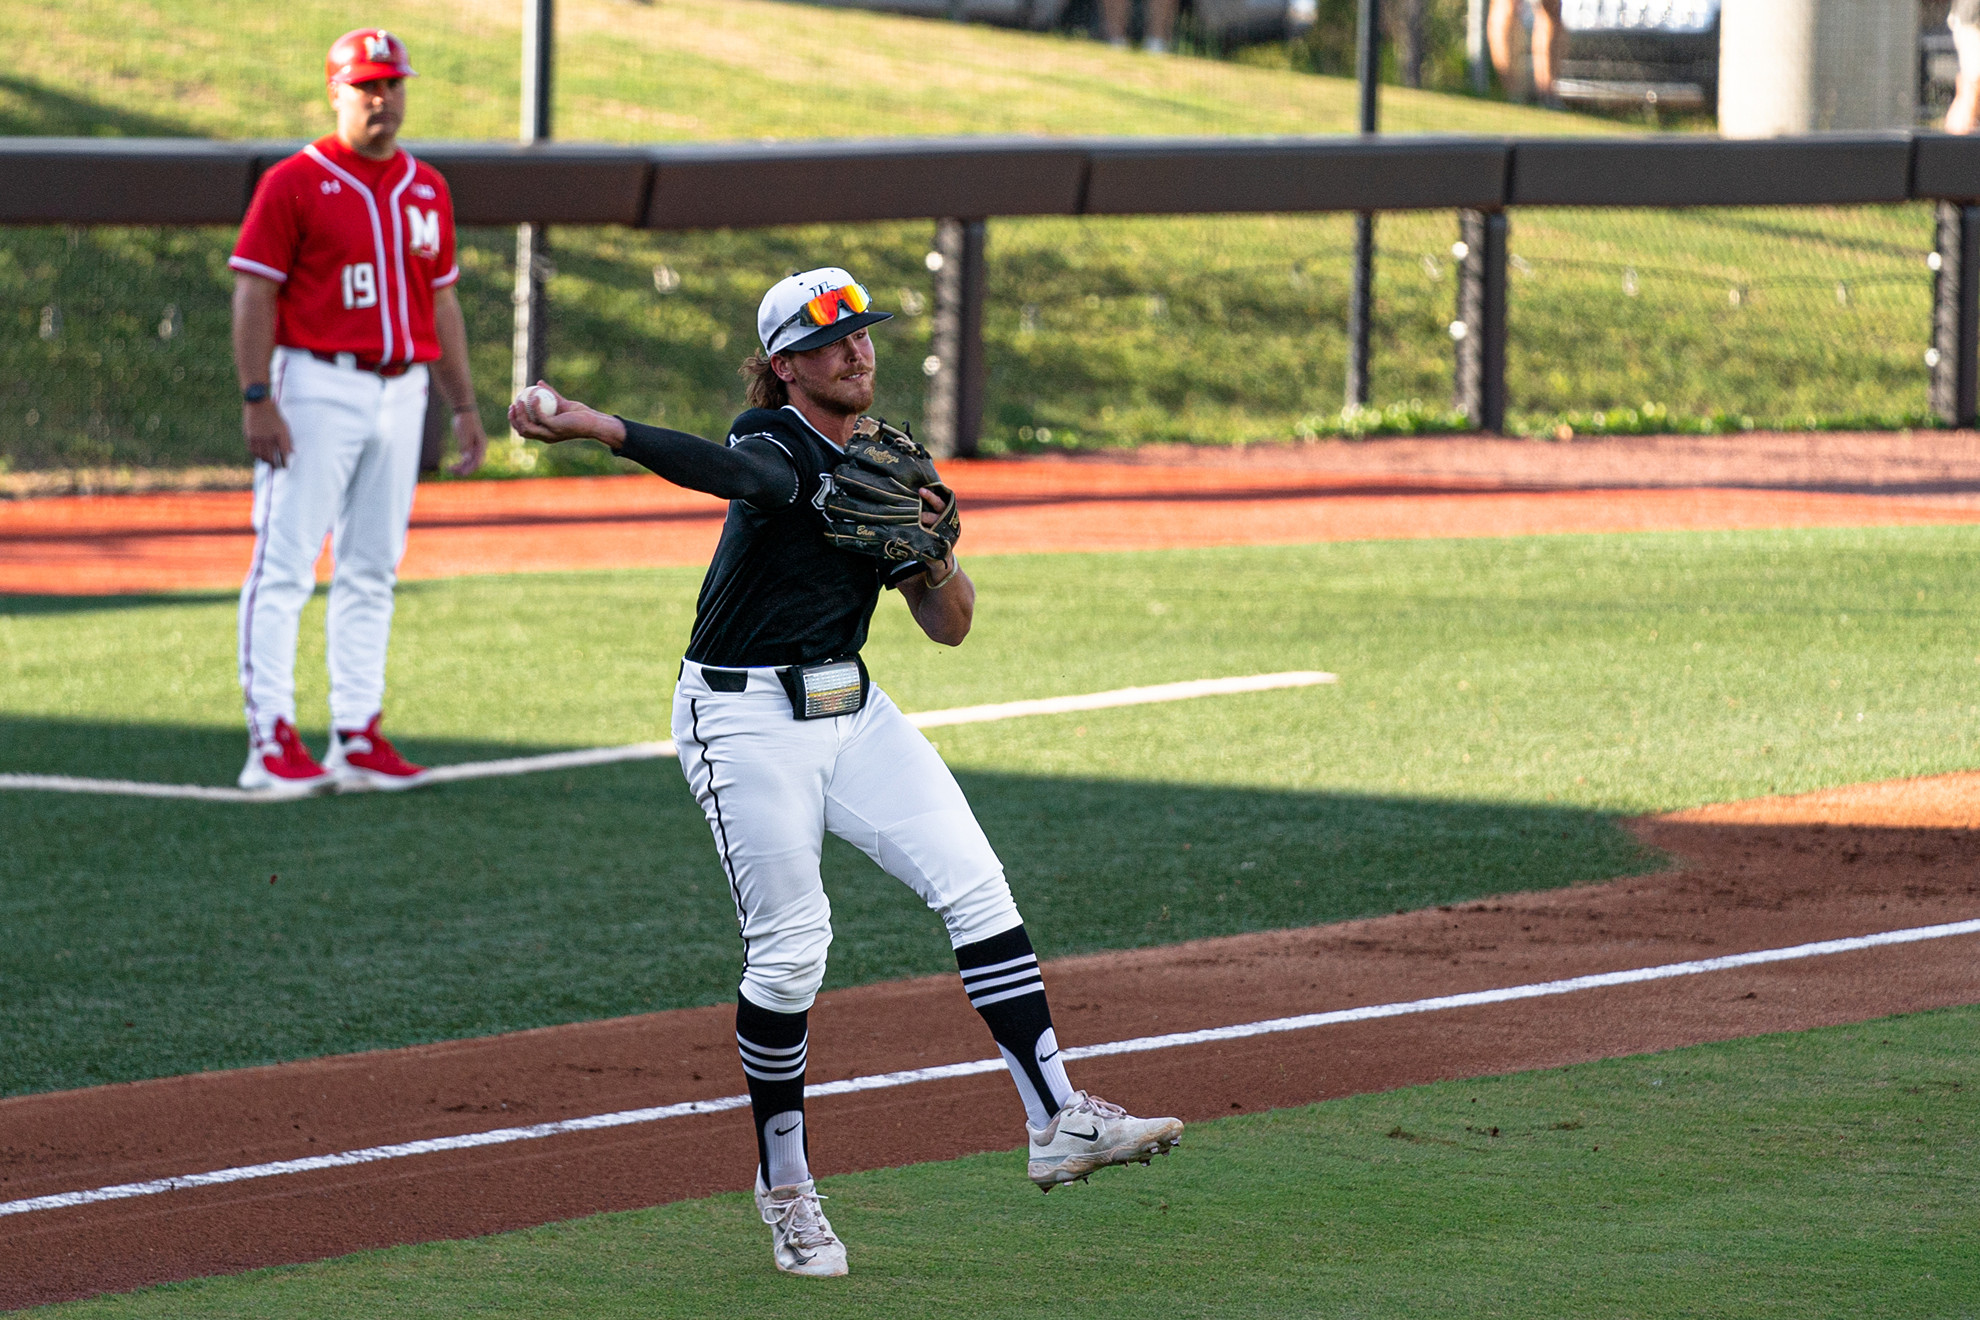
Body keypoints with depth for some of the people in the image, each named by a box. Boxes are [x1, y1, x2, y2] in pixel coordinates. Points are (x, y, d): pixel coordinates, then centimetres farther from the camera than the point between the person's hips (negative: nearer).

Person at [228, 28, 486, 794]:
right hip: (316, 386, -6)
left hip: (401, 391, 6)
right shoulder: (295, 184, -4)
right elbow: (254, 294, -8)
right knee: (286, 565, -9)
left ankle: (357, 738, 12)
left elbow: (440, 301, 19)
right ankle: (271, 743, -11)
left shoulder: (426, 190, 14)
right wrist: (257, 401, -17)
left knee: (372, 572, 8)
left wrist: (464, 406, 15)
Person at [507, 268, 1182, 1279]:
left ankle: (1057, 1121, -5)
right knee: (789, 949, -5)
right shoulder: (777, 445, -11)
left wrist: (935, 553, -11)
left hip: (850, 711, 7)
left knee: (975, 885, -4)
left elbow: (949, 626, 11)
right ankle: (784, 1187, 10)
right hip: (746, 721, -7)